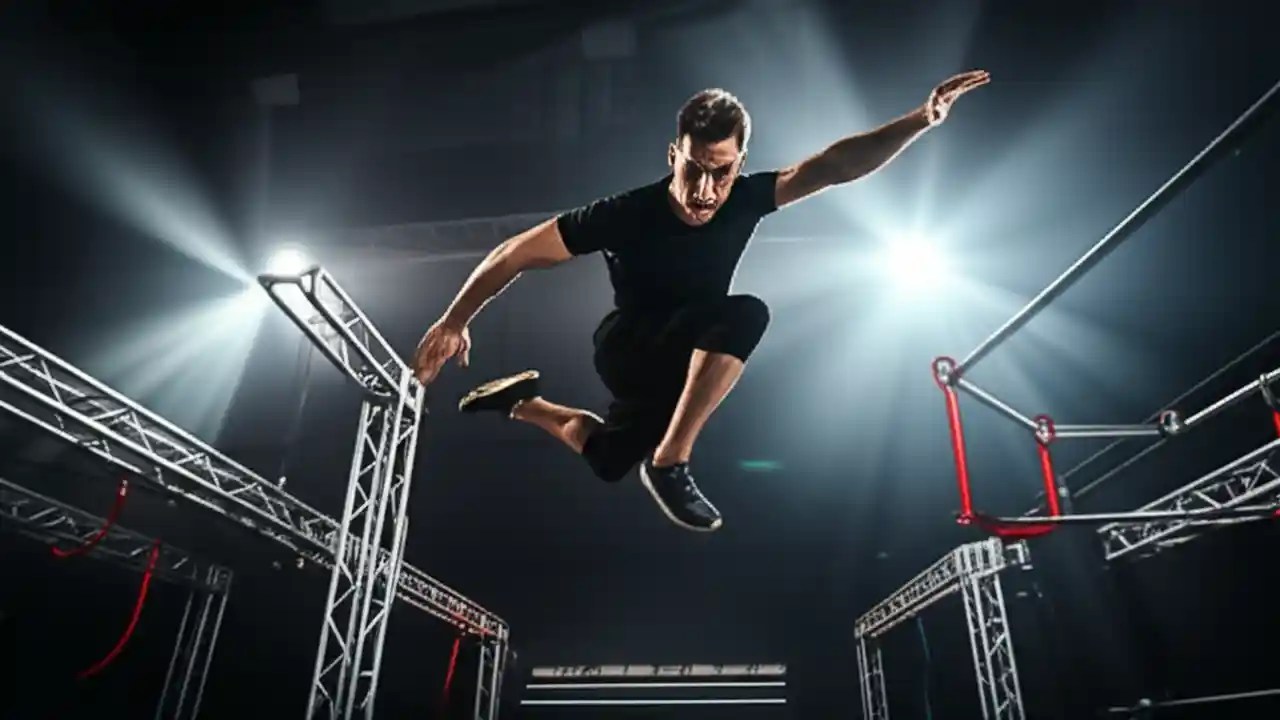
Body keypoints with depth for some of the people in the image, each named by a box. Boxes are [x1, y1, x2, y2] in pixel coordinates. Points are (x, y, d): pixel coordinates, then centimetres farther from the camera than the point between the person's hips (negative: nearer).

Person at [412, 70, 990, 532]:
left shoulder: (743, 199, -17)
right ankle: (670, 463, -26)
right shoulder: (629, 214, -27)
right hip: (629, 352, -5)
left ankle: (523, 402, 43)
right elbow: (522, 250, -21)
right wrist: (453, 320, -19)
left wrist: (923, 118, -37)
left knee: (607, 460, 25)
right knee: (744, 315, -34)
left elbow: (834, 165, -23)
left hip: (681, 362, 6)